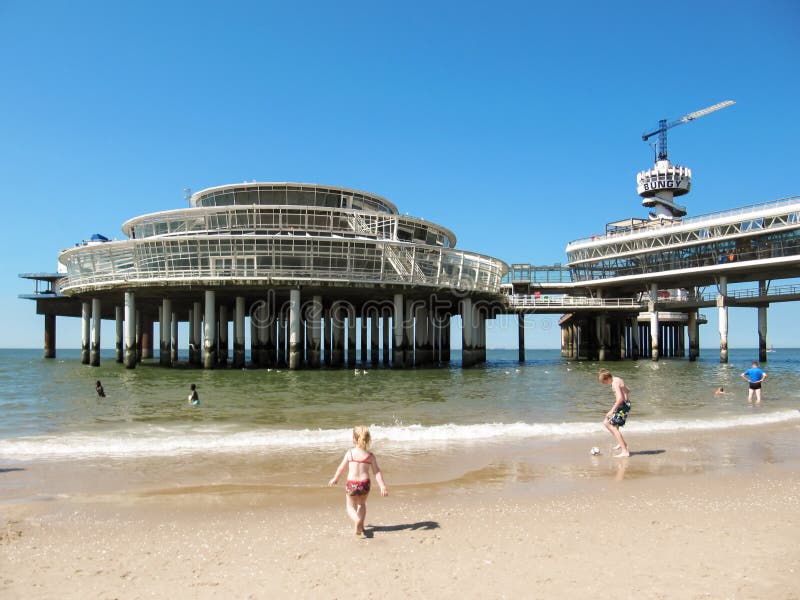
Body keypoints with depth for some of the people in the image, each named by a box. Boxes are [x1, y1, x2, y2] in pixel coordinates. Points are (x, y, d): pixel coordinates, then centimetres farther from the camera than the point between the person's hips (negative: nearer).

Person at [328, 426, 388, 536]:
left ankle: (357, 519, -16)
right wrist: (382, 486, -3)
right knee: (362, 504, 30)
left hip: (351, 484, -2)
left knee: (350, 507, 14)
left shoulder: (350, 452, -4)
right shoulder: (370, 455, -2)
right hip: (364, 484, 2)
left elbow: (341, 468, 5)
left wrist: (335, 479, 21)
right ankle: (361, 524, 19)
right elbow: (377, 472, -5)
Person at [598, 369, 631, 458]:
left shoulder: (615, 383, -19)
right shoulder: (618, 380, 12)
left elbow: (620, 398, -29)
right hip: (623, 404, 10)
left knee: (613, 427, -8)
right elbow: (628, 391, 26)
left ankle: (625, 451, -9)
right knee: (606, 422, 17)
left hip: (622, 405, -10)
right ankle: (622, 443, 19)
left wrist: (612, 410, -26)